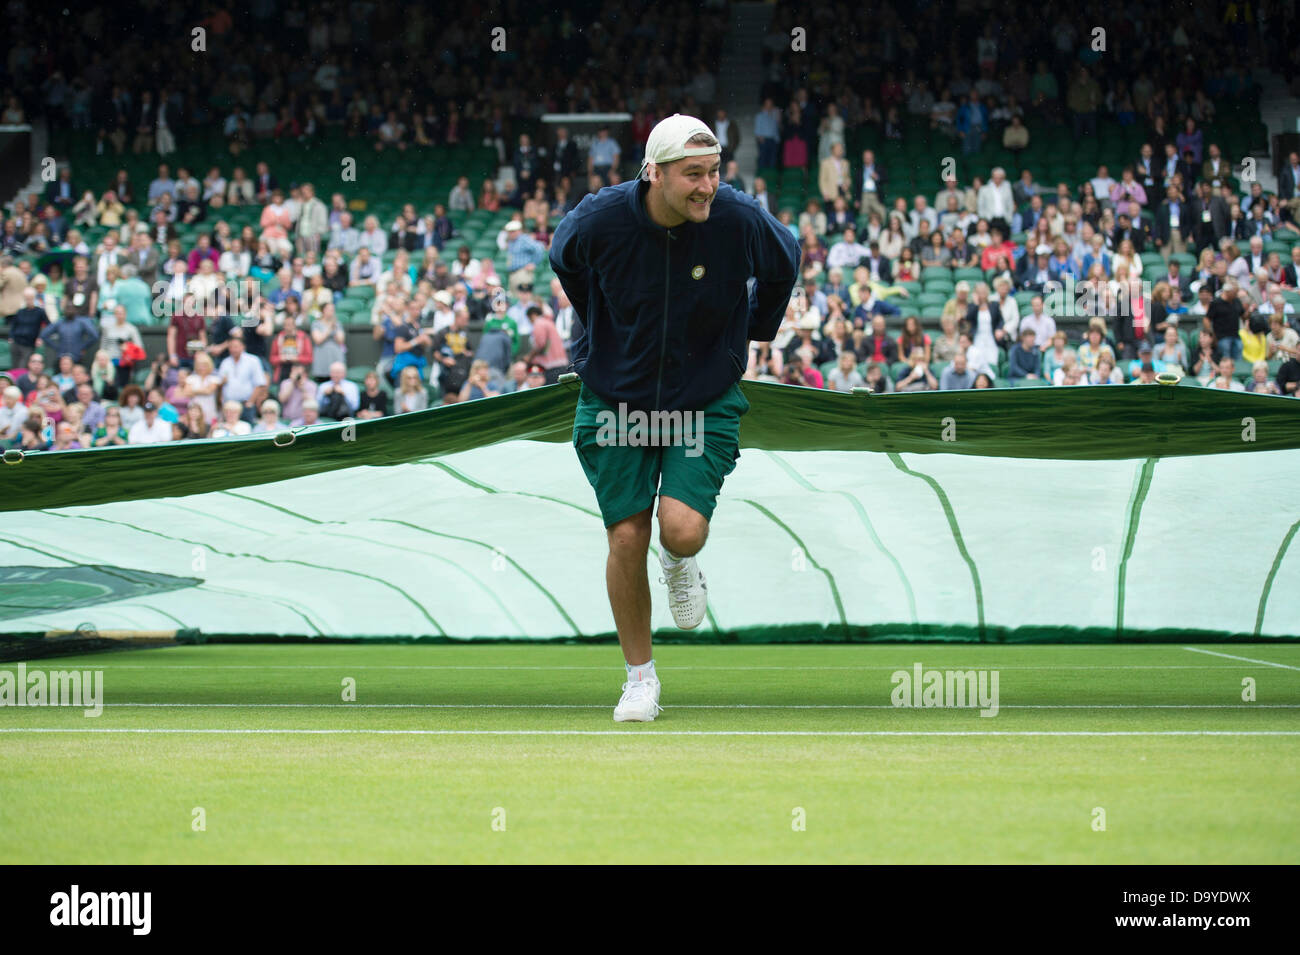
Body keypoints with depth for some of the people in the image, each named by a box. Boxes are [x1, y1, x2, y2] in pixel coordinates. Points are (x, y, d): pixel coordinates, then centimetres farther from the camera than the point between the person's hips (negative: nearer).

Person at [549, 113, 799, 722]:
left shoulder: (739, 220, -18)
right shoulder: (600, 219, -19)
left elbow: (784, 264, 7)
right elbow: (564, 261, 7)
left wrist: (753, 331, 15)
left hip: (706, 401, 0)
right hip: (616, 396, 0)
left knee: (683, 530, -18)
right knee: (627, 539, -3)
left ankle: (679, 563, 21)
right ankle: (640, 677, 15)